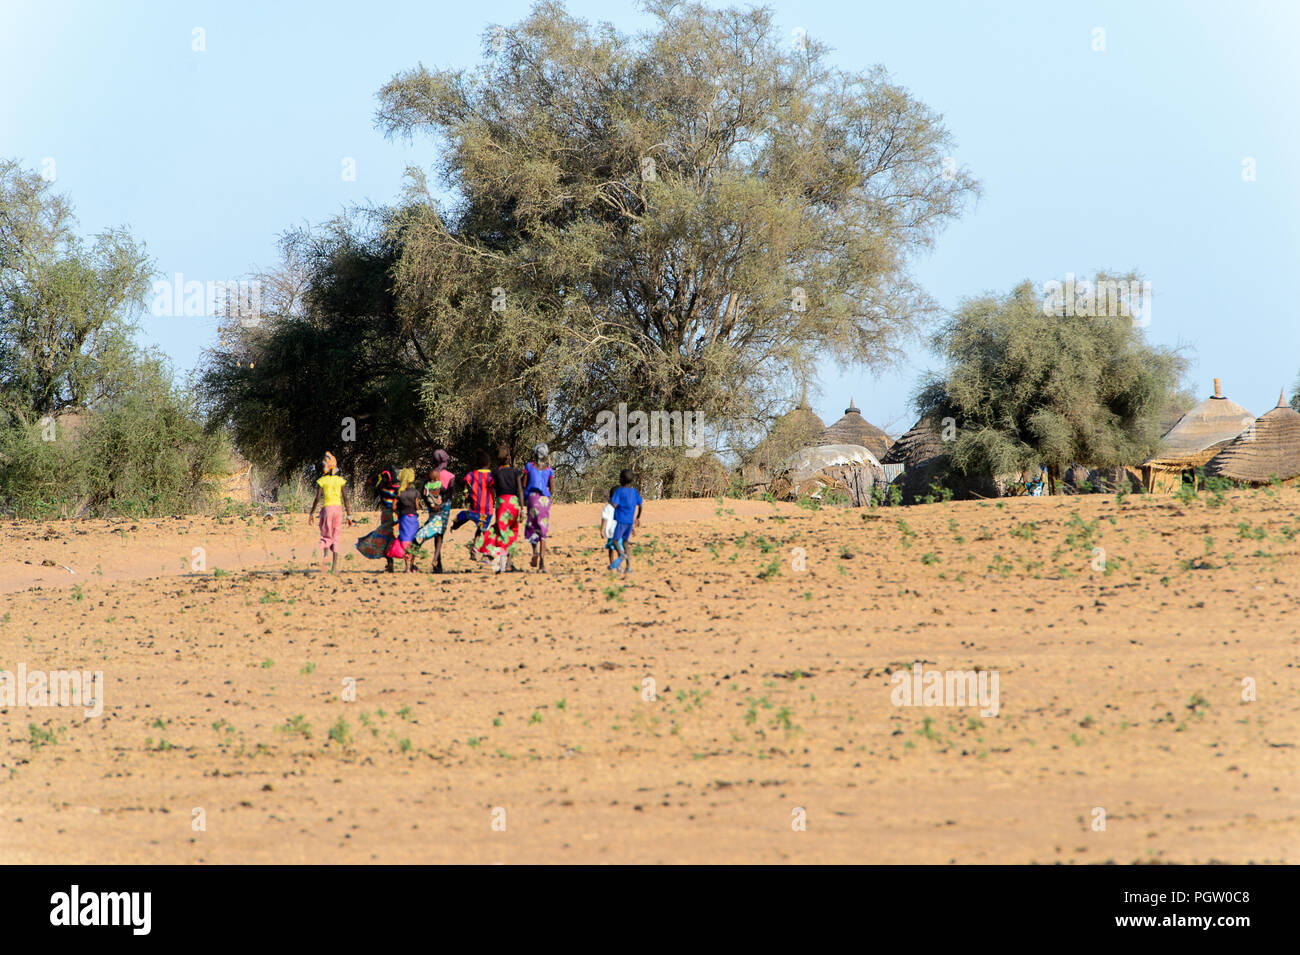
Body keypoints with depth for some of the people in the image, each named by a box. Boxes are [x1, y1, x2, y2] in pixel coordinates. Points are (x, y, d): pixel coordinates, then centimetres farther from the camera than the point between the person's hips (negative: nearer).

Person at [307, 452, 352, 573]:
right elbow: (345, 499, 2)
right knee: (335, 538, 9)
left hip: (327, 508, -2)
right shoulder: (340, 481, 4)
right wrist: (349, 515, 6)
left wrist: (311, 513, 2)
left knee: (326, 536, 4)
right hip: (338, 508, 2)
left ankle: (324, 554, -29)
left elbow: (317, 499, -6)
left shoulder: (321, 481, -3)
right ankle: (335, 566, 5)